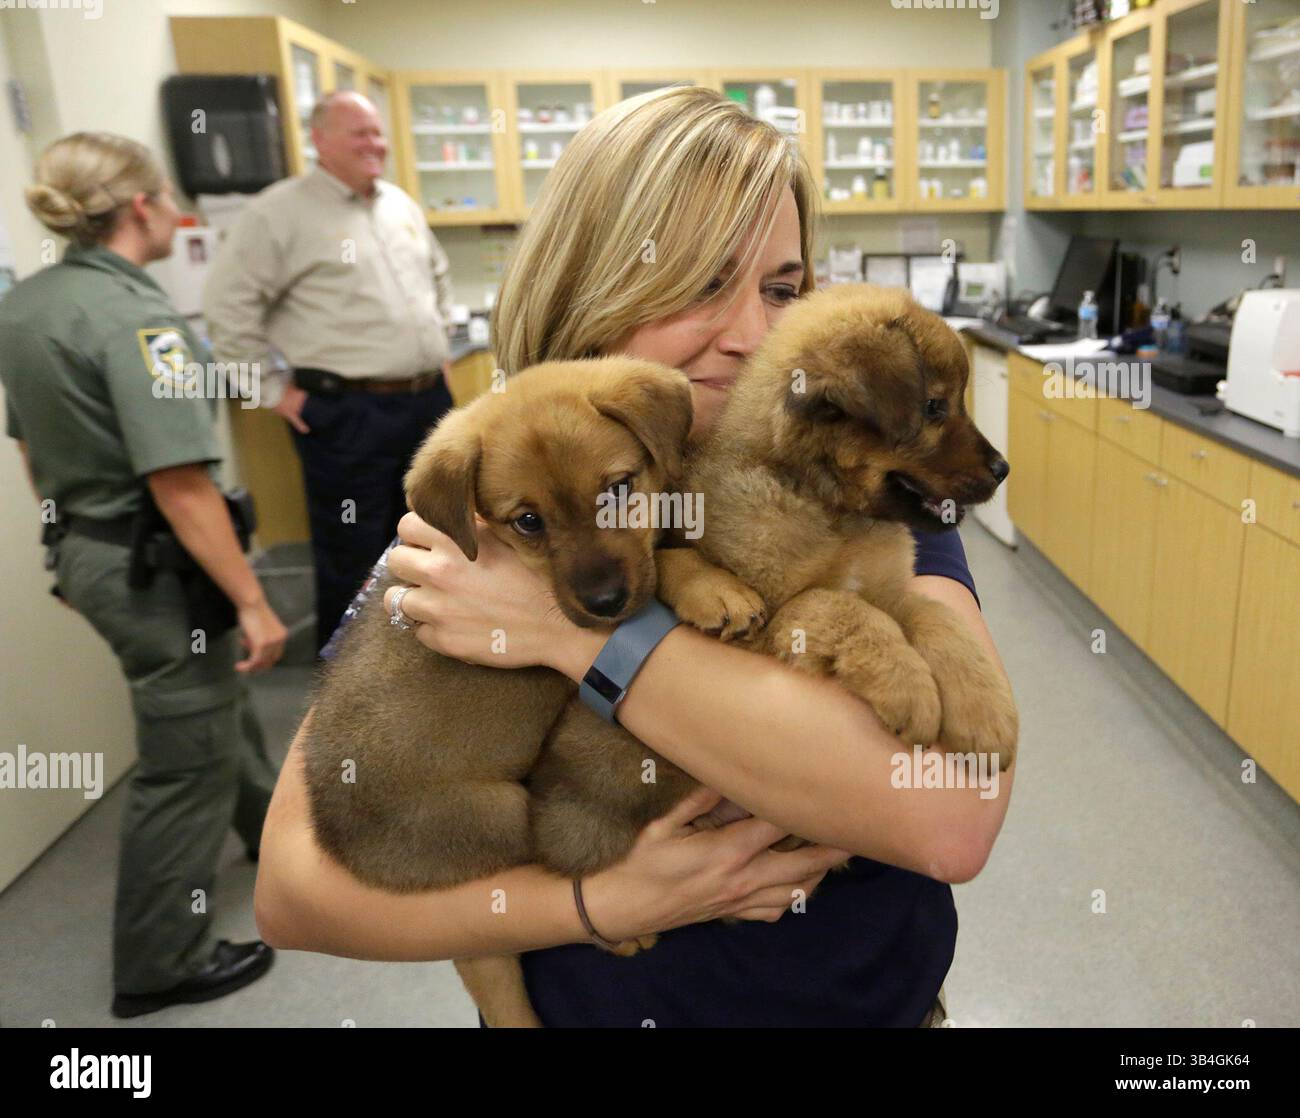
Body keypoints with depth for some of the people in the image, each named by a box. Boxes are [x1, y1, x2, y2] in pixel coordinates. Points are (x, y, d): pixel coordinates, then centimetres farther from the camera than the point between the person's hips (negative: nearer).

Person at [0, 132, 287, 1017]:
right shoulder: (133, 314, -23)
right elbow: (180, 484, -28)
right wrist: (252, 601, -23)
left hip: (89, 554, 10)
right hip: (157, 570, -9)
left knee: (216, 700, 29)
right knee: (185, 762, 7)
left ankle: (273, 826, 53)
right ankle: (159, 967, 24)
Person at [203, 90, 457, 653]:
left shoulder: (400, 203, 13)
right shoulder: (280, 211, -10)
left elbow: (438, 274, 28)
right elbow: (227, 305, -11)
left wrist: (436, 345, 20)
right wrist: (275, 391, -11)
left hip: (428, 399, 7)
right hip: (347, 412, -7)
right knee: (351, 552, 3)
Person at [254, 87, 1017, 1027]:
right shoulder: (472, 528, -15)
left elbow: (954, 816, -32)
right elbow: (292, 885, -15)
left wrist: (576, 631, -31)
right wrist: (599, 901, -27)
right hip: (592, 999, 0)